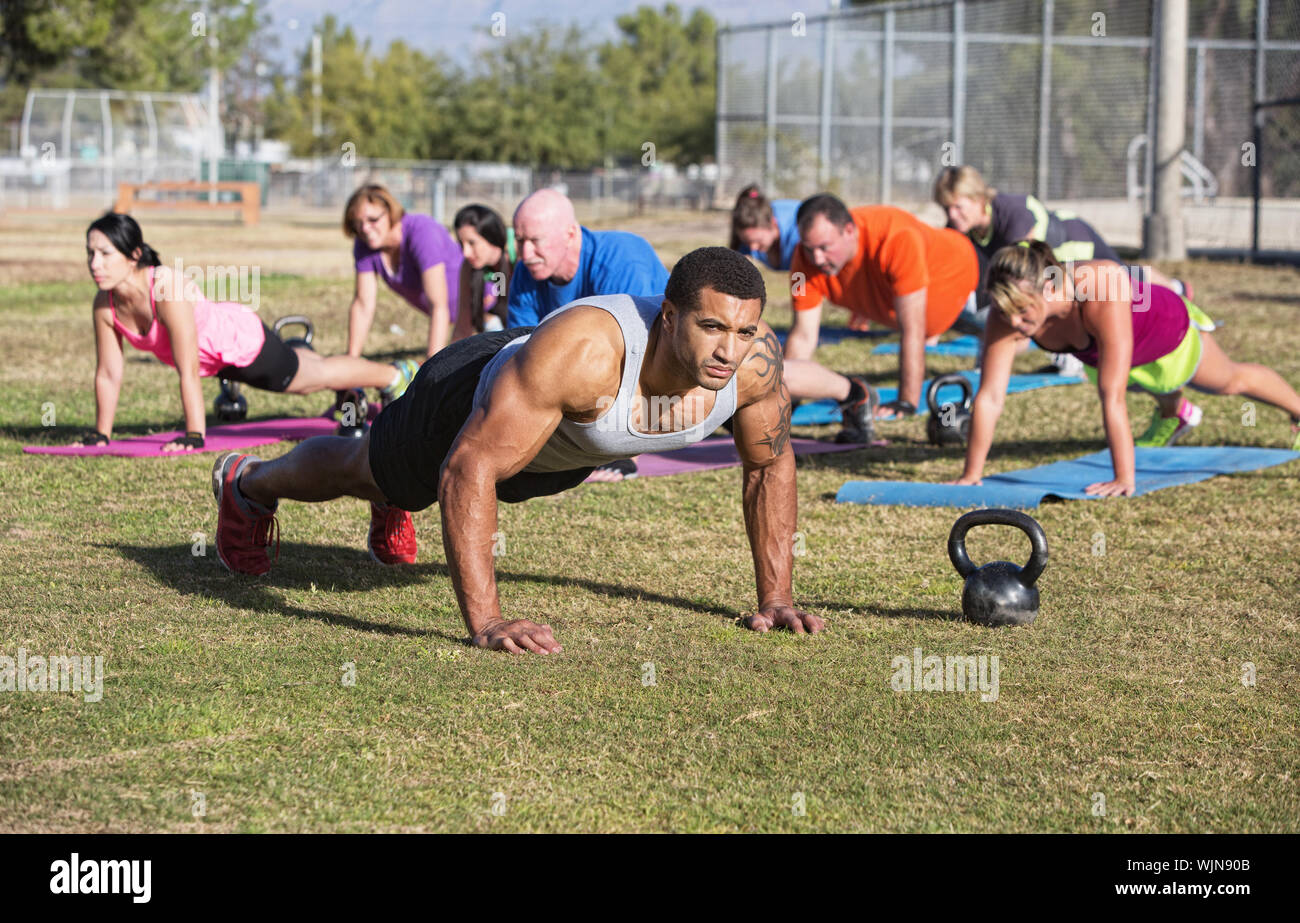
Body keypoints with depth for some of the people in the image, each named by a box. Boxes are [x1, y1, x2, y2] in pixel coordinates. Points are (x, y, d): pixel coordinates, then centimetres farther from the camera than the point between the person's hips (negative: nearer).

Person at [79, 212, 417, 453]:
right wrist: (100, 434, -10)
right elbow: (108, 374, -12)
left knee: (314, 375, 21)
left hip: (242, 342, -6)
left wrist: (193, 436, -37)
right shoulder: (105, 304, -24)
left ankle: (397, 374, 48)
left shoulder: (167, 288, -43)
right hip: (214, 358, 6)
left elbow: (188, 371, -40)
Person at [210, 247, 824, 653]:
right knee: (355, 468, 27)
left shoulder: (754, 358, -36)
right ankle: (248, 483, 59)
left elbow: (771, 465, -14)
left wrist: (775, 598, -14)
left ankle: (389, 507, 73)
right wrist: (484, 621, -50)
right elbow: (466, 470, -48)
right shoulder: (581, 349, -51)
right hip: (476, 394, -5)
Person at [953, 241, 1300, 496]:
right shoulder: (1008, 314, -37)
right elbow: (989, 397, -33)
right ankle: (1174, 415, 72)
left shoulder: (1102, 299, -52)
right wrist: (971, 475, -34)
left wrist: (1124, 480, -50)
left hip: (1168, 331, -3)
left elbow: (1112, 397, -52)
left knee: (1229, 381, 28)